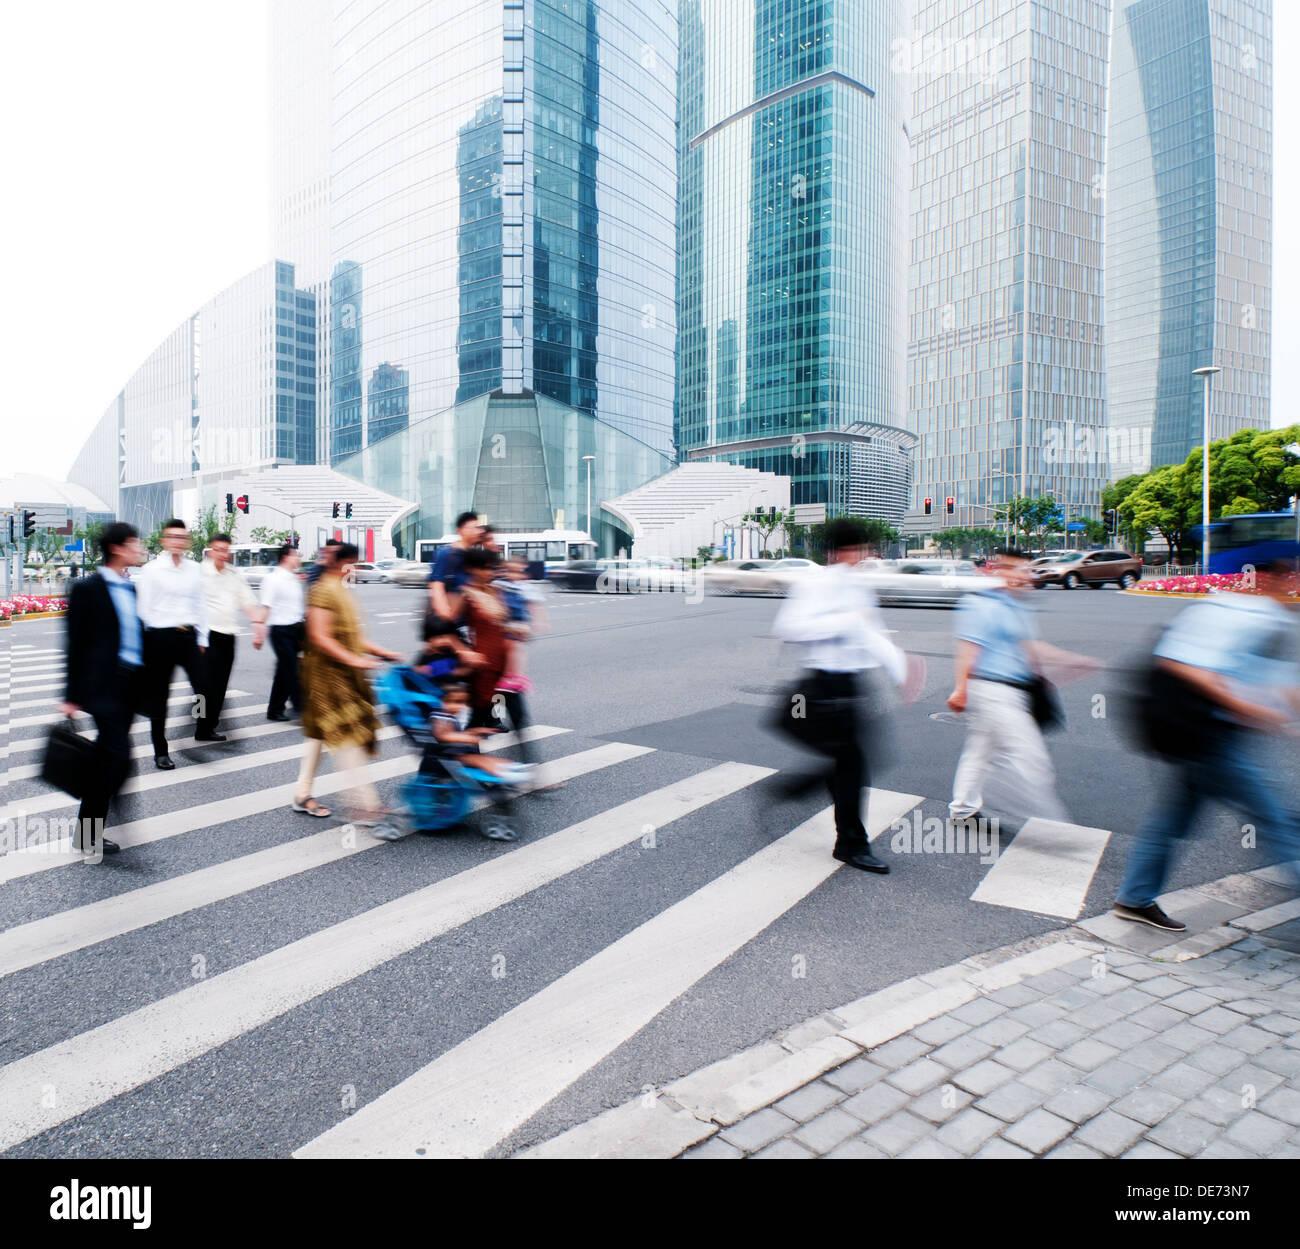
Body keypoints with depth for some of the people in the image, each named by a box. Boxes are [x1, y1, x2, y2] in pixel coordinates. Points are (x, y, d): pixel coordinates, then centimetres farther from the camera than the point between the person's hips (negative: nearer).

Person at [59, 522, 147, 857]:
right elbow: (76, 644, -8)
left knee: (107, 759, 14)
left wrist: (143, 683, 19)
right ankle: (89, 835, 1)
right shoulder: (88, 589, -7)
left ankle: (89, 830, 27)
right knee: (118, 757, -11)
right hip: (105, 686, -7)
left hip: (131, 686, 7)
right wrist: (72, 696, -9)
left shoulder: (130, 588, 15)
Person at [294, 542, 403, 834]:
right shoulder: (323, 591, -14)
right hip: (328, 673, -10)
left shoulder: (341, 590, 16)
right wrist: (353, 660, -27)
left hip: (342, 675, 10)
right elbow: (320, 638, -21)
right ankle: (366, 805, -13)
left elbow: (352, 635, 18)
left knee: (320, 730, 15)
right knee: (345, 734, -12)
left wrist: (381, 652, 10)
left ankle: (302, 794, 27)